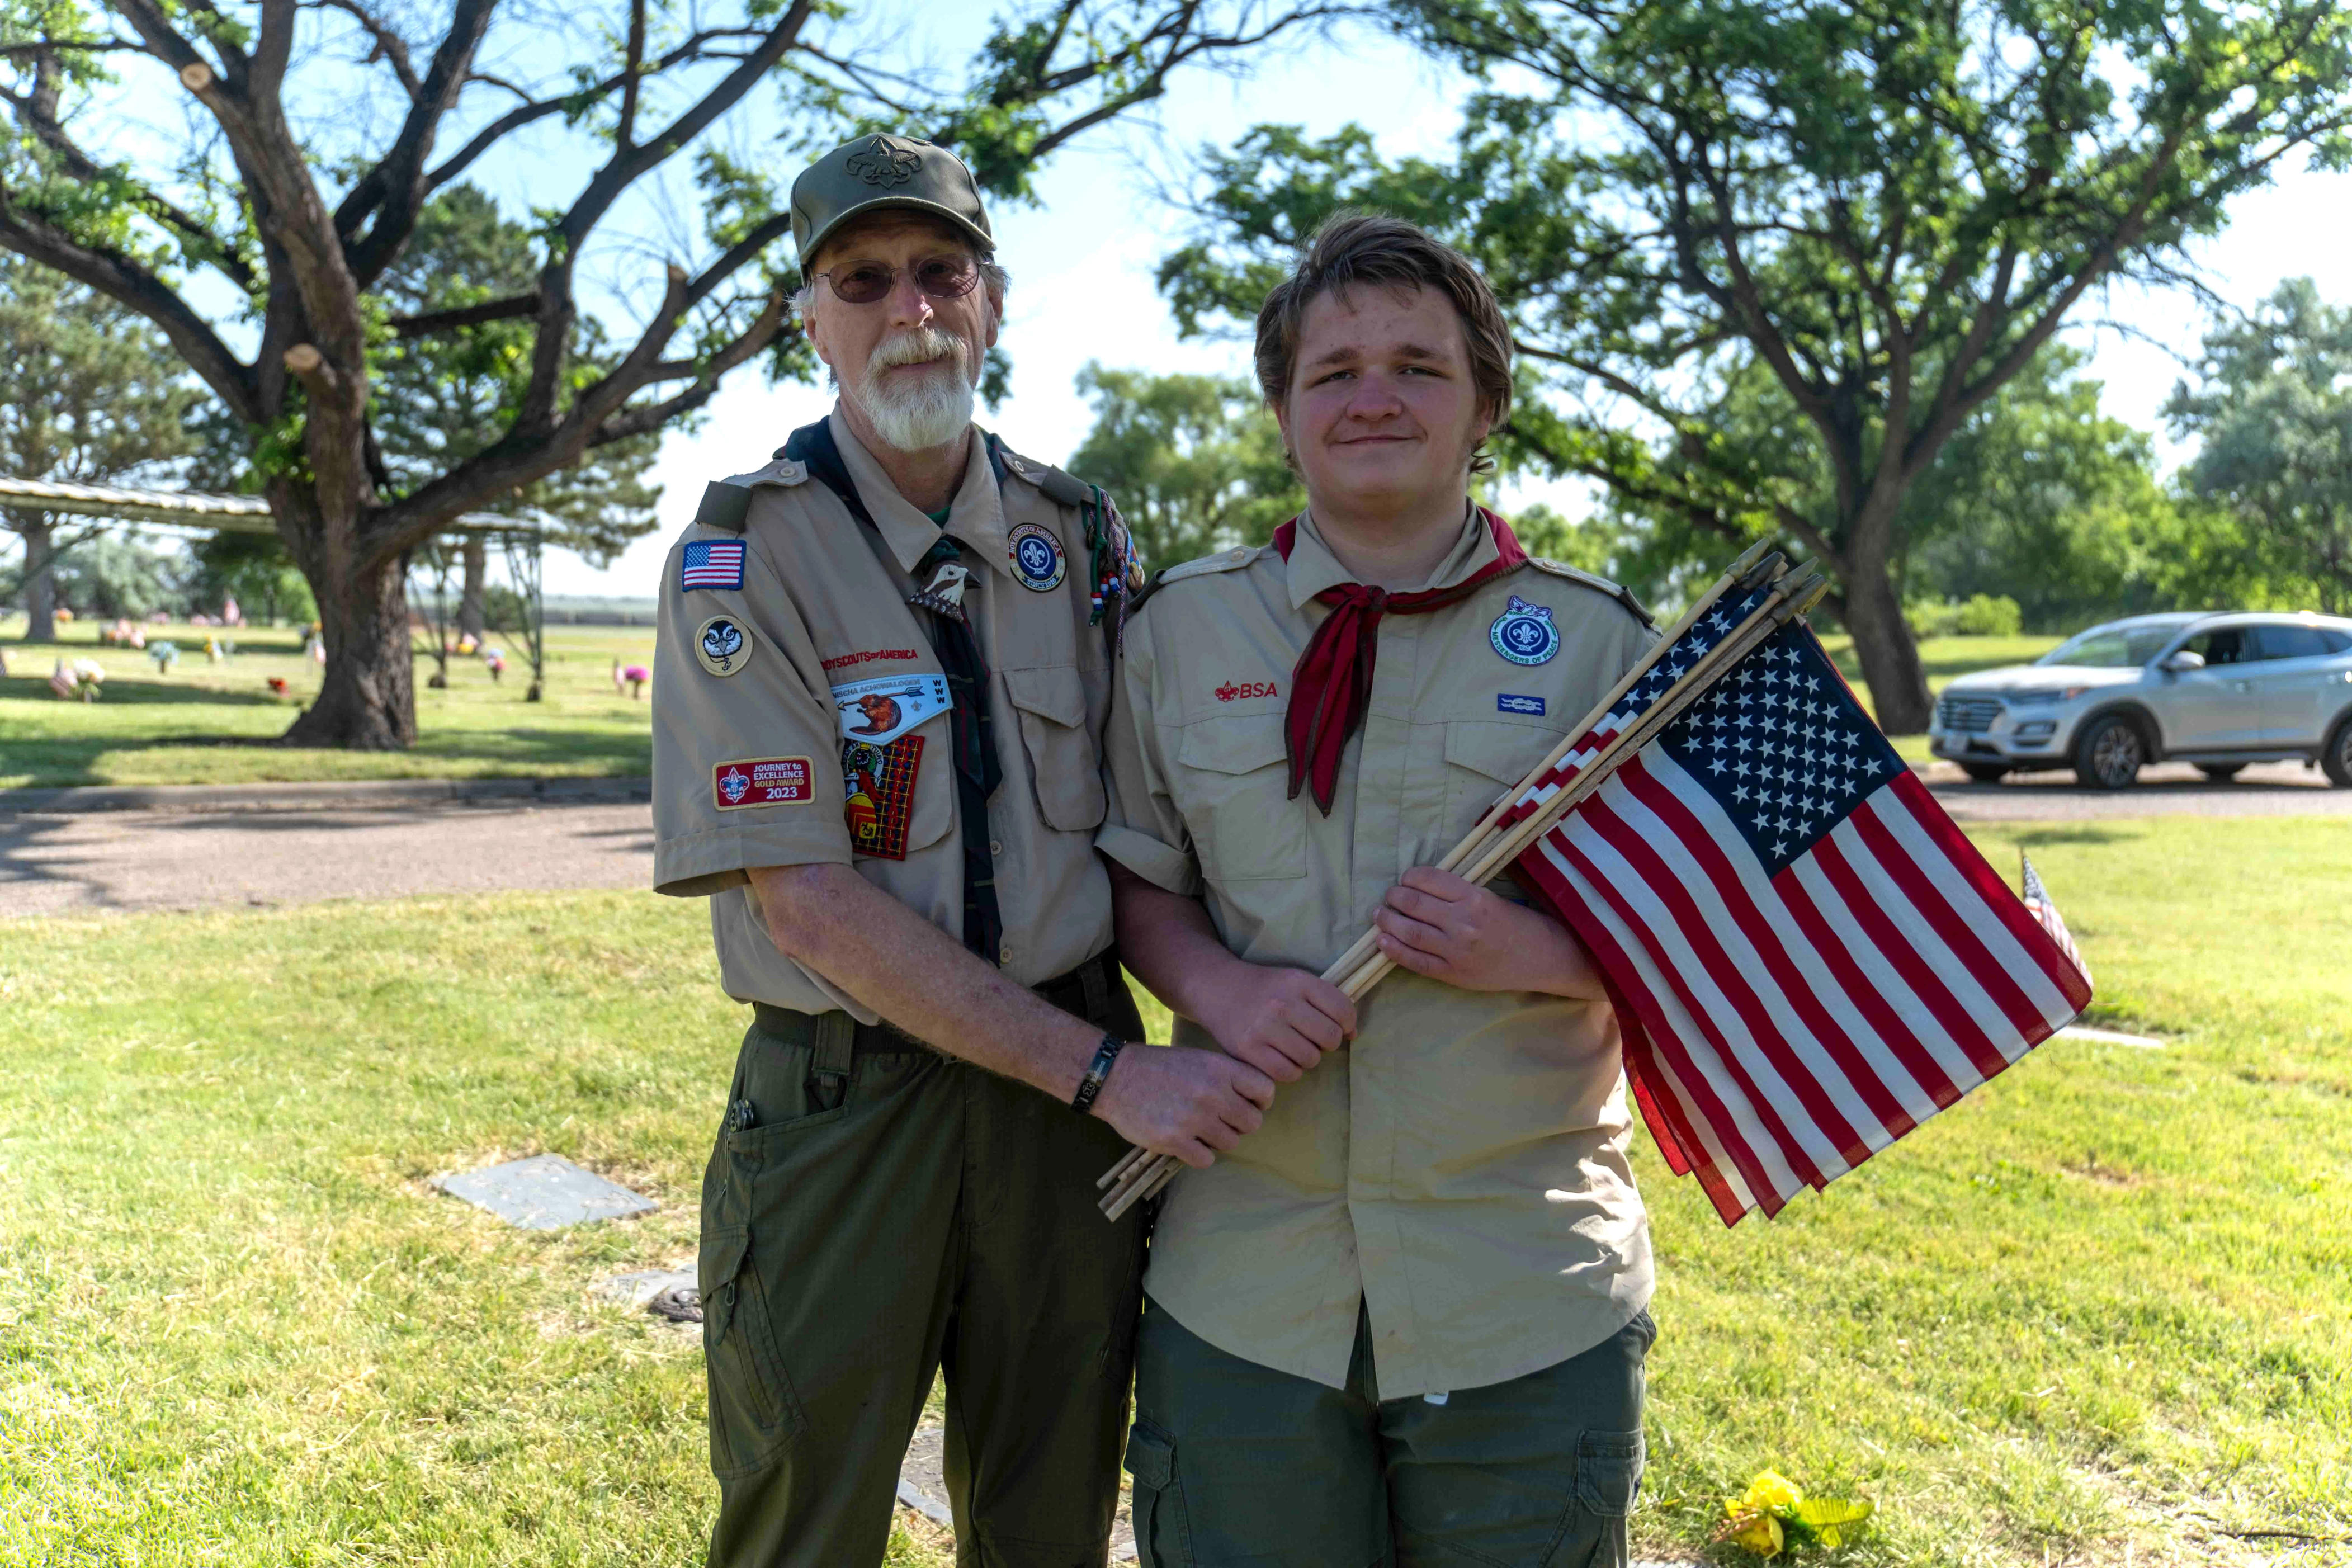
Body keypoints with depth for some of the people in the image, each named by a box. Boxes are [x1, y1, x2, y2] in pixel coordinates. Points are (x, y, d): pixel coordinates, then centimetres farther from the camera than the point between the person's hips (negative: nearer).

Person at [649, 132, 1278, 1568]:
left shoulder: (1080, 535, 5)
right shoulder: (745, 557, -9)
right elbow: (808, 905, -16)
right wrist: (1107, 1072, -19)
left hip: (1075, 1097, 4)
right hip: (842, 1110, -3)